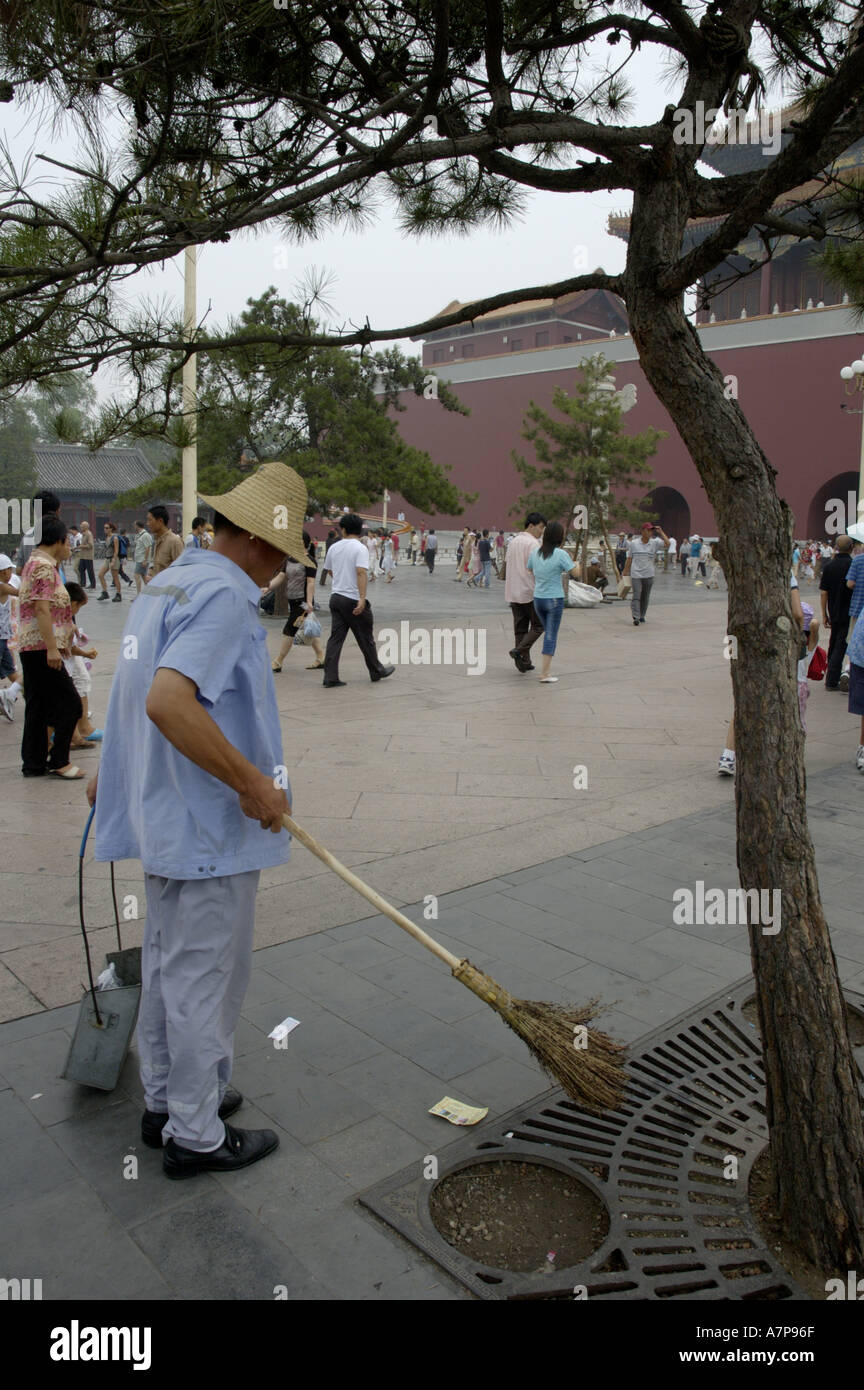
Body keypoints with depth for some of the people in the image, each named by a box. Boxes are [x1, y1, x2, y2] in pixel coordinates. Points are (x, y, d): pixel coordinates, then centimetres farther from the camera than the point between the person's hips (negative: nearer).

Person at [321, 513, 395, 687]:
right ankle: (376, 672, 23)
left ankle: (330, 678, -2)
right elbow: (361, 573, -23)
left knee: (335, 638, 4)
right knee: (366, 638, 9)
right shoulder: (360, 548, -11)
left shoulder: (333, 548, 8)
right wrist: (362, 598, -26)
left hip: (335, 597, 5)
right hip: (353, 599, -5)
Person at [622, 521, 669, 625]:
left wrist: (661, 532, -9)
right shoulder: (633, 543, 2)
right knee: (636, 596, -11)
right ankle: (636, 617, -16)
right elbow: (629, 559, 7)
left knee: (645, 597, 9)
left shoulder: (655, 543, 3)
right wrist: (625, 572, 8)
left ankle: (642, 616, 23)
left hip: (648, 575, 2)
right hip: (636, 574, -2)